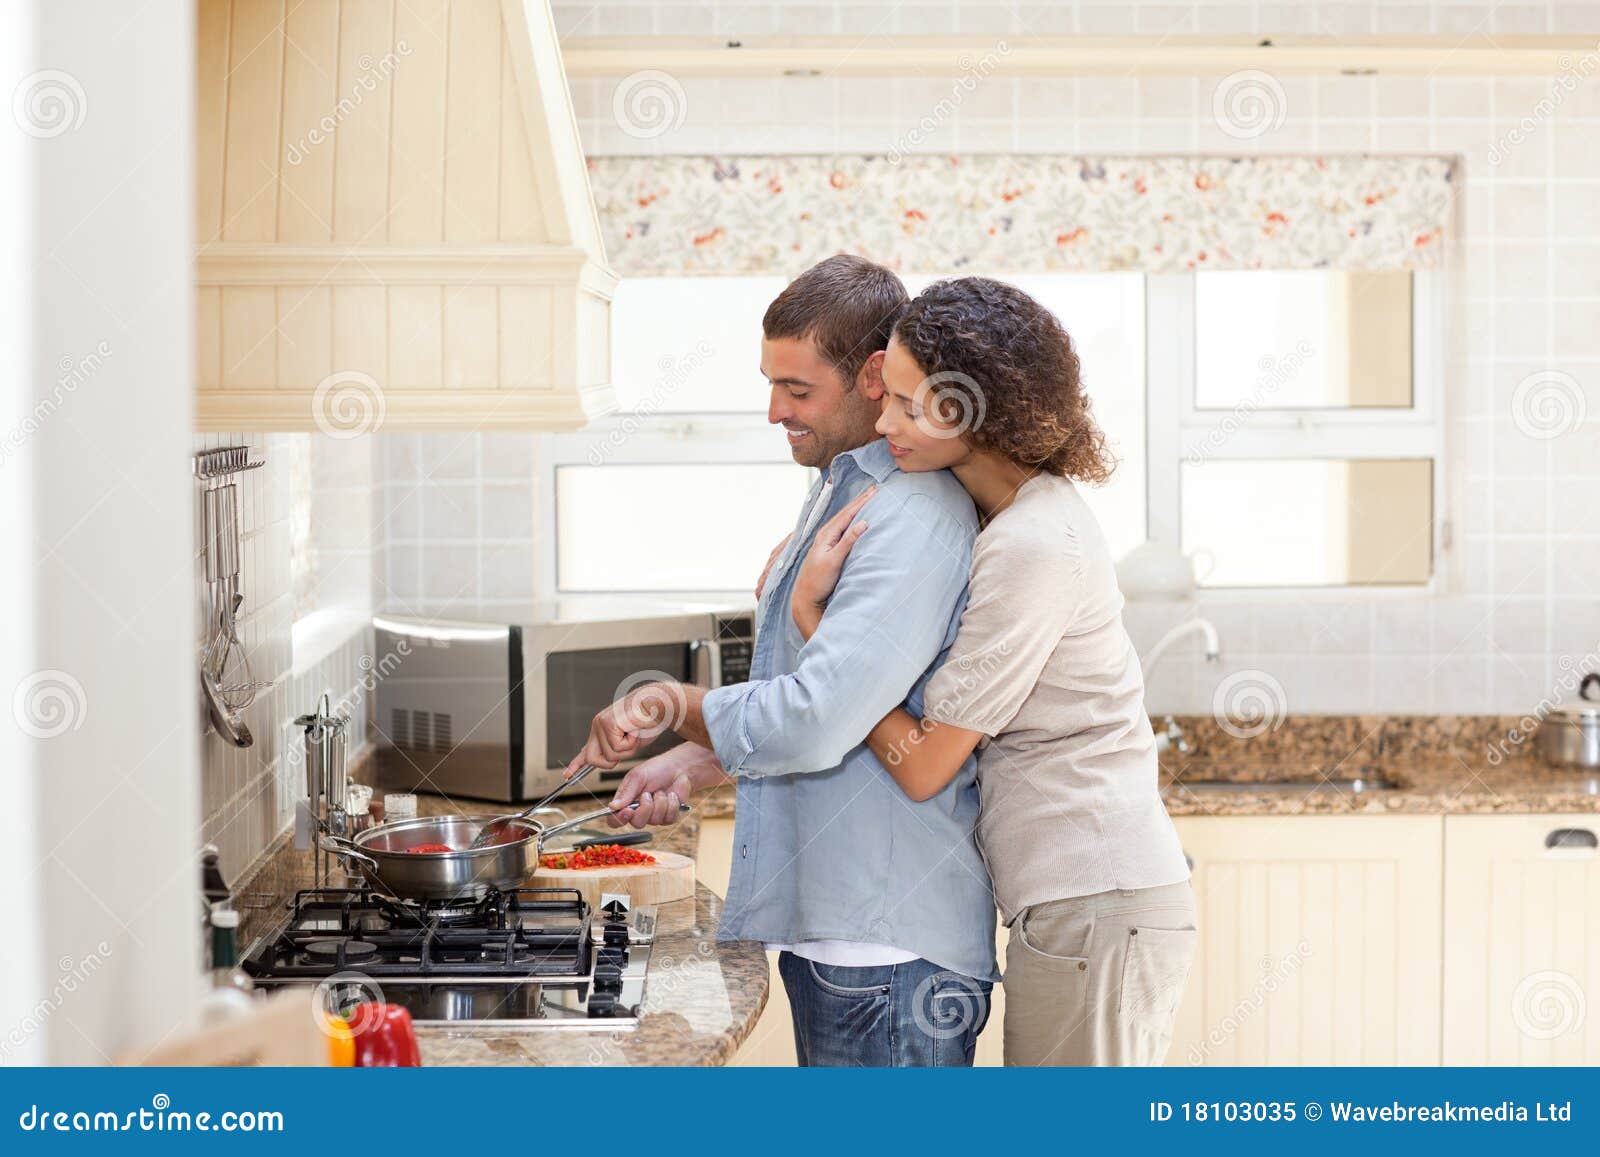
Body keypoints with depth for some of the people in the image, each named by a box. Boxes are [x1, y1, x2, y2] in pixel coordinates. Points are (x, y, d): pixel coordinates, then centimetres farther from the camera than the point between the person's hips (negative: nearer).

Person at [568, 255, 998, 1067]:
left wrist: (677, 706, -9)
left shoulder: (913, 518, -18)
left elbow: (816, 723, -25)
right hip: (827, 928, 10)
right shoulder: (838, 496, 17)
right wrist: (694, 764, 12)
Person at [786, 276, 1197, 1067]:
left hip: (1095, 908, -10)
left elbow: (921, 765, -15)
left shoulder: (1031, 549, -19)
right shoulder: (1024, 513, 11)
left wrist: (810, 611, -10)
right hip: (1081, 901, 10)